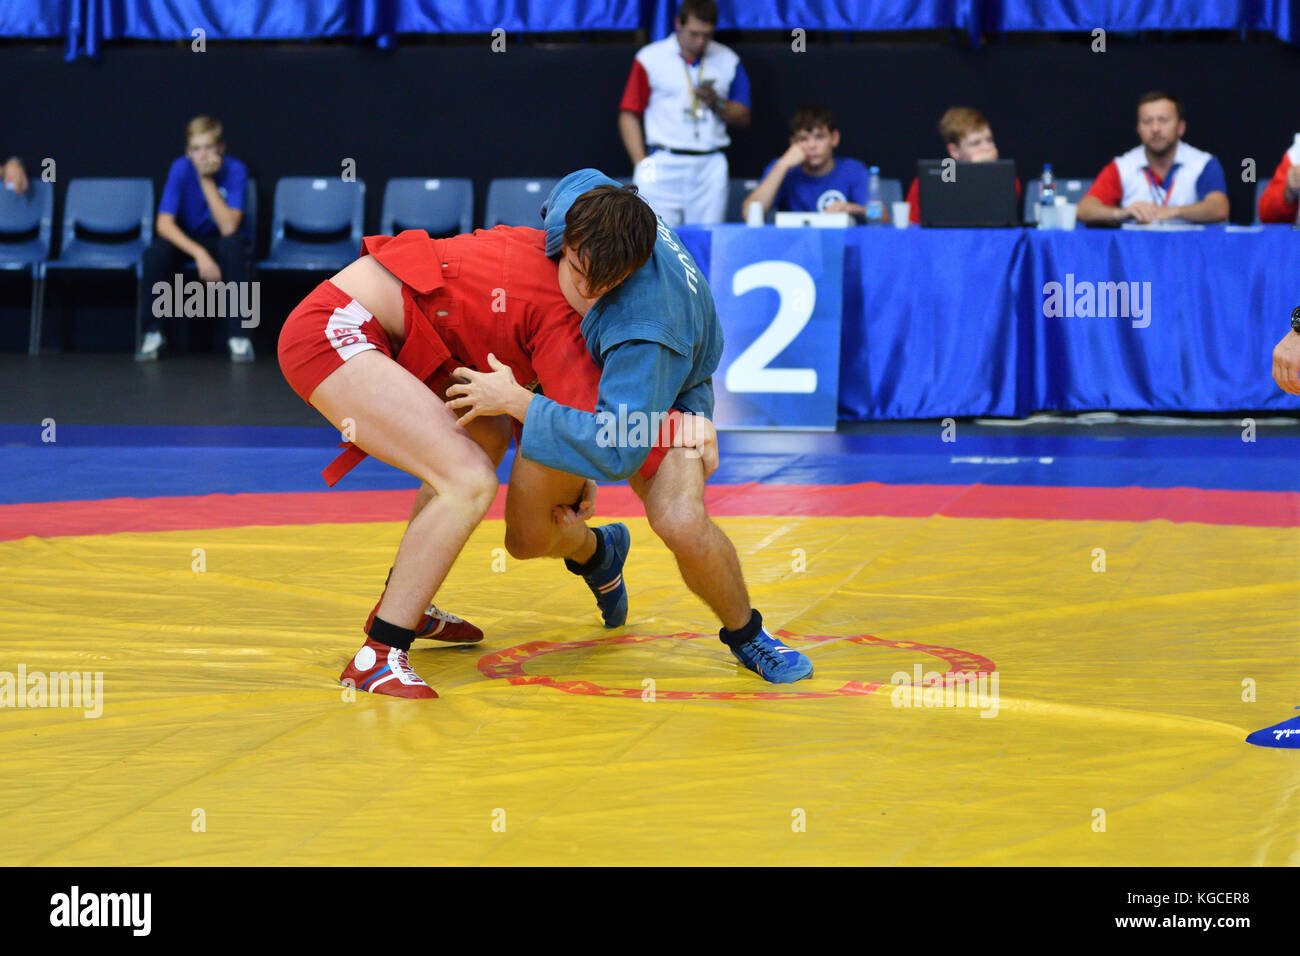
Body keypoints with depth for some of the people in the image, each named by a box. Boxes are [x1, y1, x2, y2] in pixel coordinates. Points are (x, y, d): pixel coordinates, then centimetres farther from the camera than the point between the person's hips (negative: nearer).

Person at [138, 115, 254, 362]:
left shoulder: (234, 170, -20)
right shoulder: (181, 169, -17)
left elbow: (228, 227, -29)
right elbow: (164, 224, -23)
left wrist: (207, 181, -33)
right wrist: (199, 254, -35)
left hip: (218, 241, -1)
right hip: (184, 240, 1)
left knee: (234, 246, -35)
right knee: (156, 253, -30)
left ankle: (238, 336, -25)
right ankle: (153, 334, -12)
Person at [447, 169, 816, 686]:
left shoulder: (644, 331, -46)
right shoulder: (581, 198, -30)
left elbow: (615, 450, -47)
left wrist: (516, 401, -45)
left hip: (663, 400, -6)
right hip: (572, 377, 6)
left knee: (681, 521, -34)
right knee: (529, 541, 1)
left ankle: (745, 634, -2)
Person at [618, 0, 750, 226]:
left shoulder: (728, 61, 11)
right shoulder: (650, 58, 3)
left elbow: (743, 116, 14)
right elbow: (629, 115, 3)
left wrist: (717, 104, -7)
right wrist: (641, 164, -6)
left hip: (711, 165, 2)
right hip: (664, 163, -2)